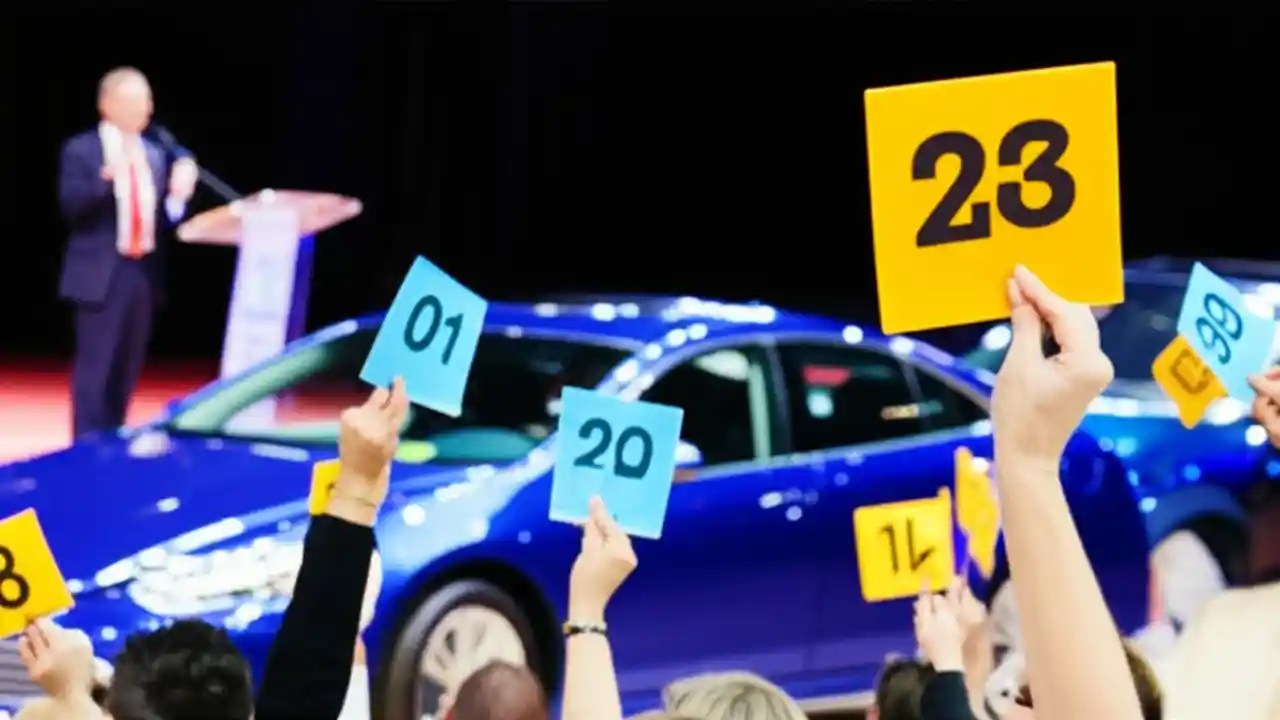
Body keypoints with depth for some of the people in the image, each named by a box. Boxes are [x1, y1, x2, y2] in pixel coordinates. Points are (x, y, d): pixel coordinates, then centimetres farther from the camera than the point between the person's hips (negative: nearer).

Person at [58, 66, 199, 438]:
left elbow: (166, 215, 15)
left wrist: (178, 195, -6)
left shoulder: (155, 154, 14)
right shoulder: (81, 151, -3)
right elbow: (71, 206, -15)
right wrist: (105, 179, -29)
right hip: (101, 275, -6)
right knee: (95, 366, -7)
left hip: (143, 272, 6)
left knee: (126, 368, 10)